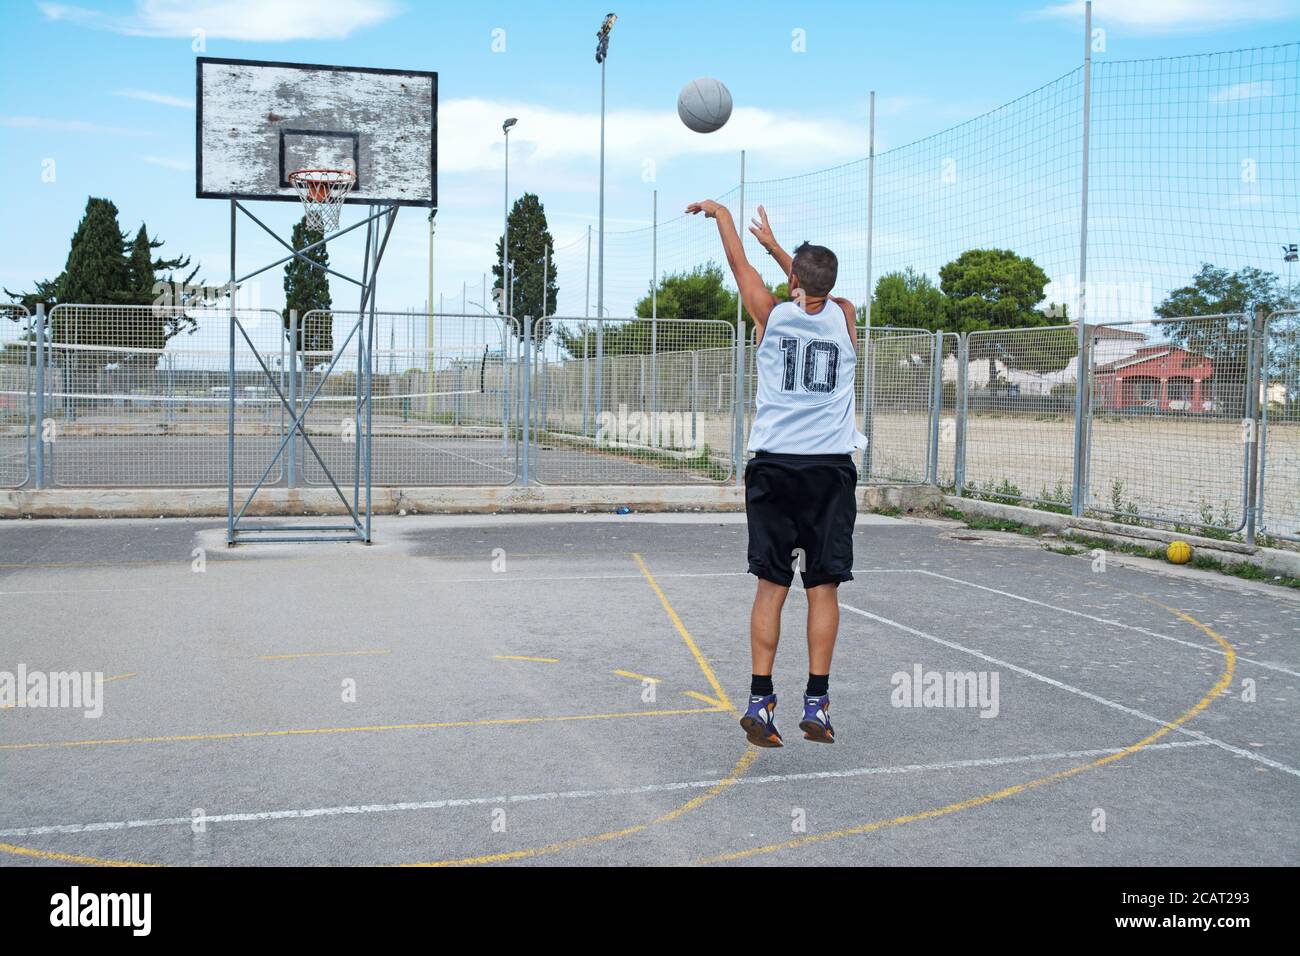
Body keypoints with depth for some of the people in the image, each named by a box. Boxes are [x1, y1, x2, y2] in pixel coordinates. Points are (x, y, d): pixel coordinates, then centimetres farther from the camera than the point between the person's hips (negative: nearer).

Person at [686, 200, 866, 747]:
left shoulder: (770, 313, 2)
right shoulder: (844, 316, 6)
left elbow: (738, 261, 18)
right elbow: (816, 291, 28)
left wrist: (718, 211, 35)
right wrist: (774, 244, 40)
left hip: (774, 466, 0)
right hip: (831, 468, 0)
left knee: (771, 585, 4)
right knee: (823, 586, 4)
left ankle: (760, 702, 2)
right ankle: (816, 706, 5)